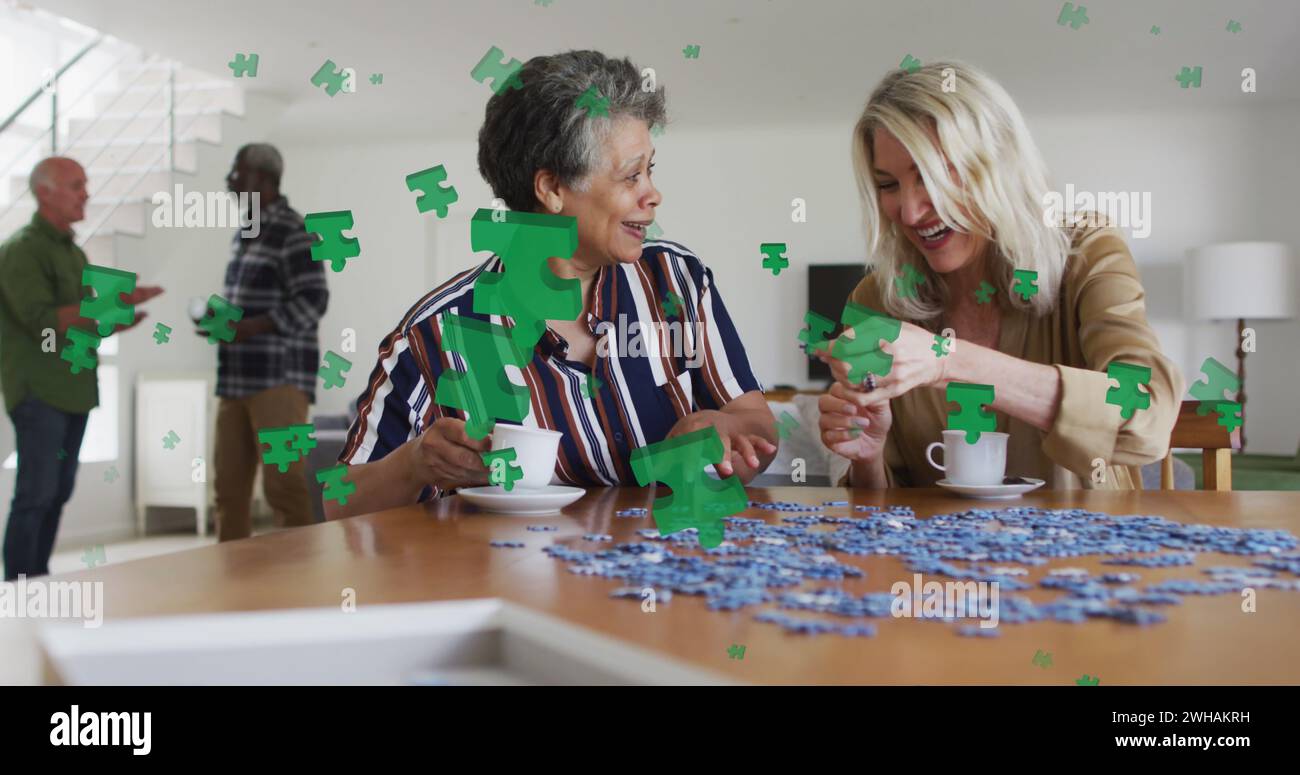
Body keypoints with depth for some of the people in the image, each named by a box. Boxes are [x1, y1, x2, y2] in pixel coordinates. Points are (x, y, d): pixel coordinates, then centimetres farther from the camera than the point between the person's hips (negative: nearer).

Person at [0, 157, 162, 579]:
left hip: (74, 392, 8)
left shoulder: (72, 251, 16)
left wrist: (112, 325, 5)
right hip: (38, 393, -8)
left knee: (57, 493, 10)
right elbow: (43, 322, -19)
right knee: (36, 494, -6)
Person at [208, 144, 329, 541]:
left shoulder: (293, 233, -7)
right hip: (237, 377, 8)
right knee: (229, 486, 9)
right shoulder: (244, 234, 19)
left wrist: (243, 329, -17)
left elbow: (312, 301, -14)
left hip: (279, 377, -8)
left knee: (284, 485, -7)